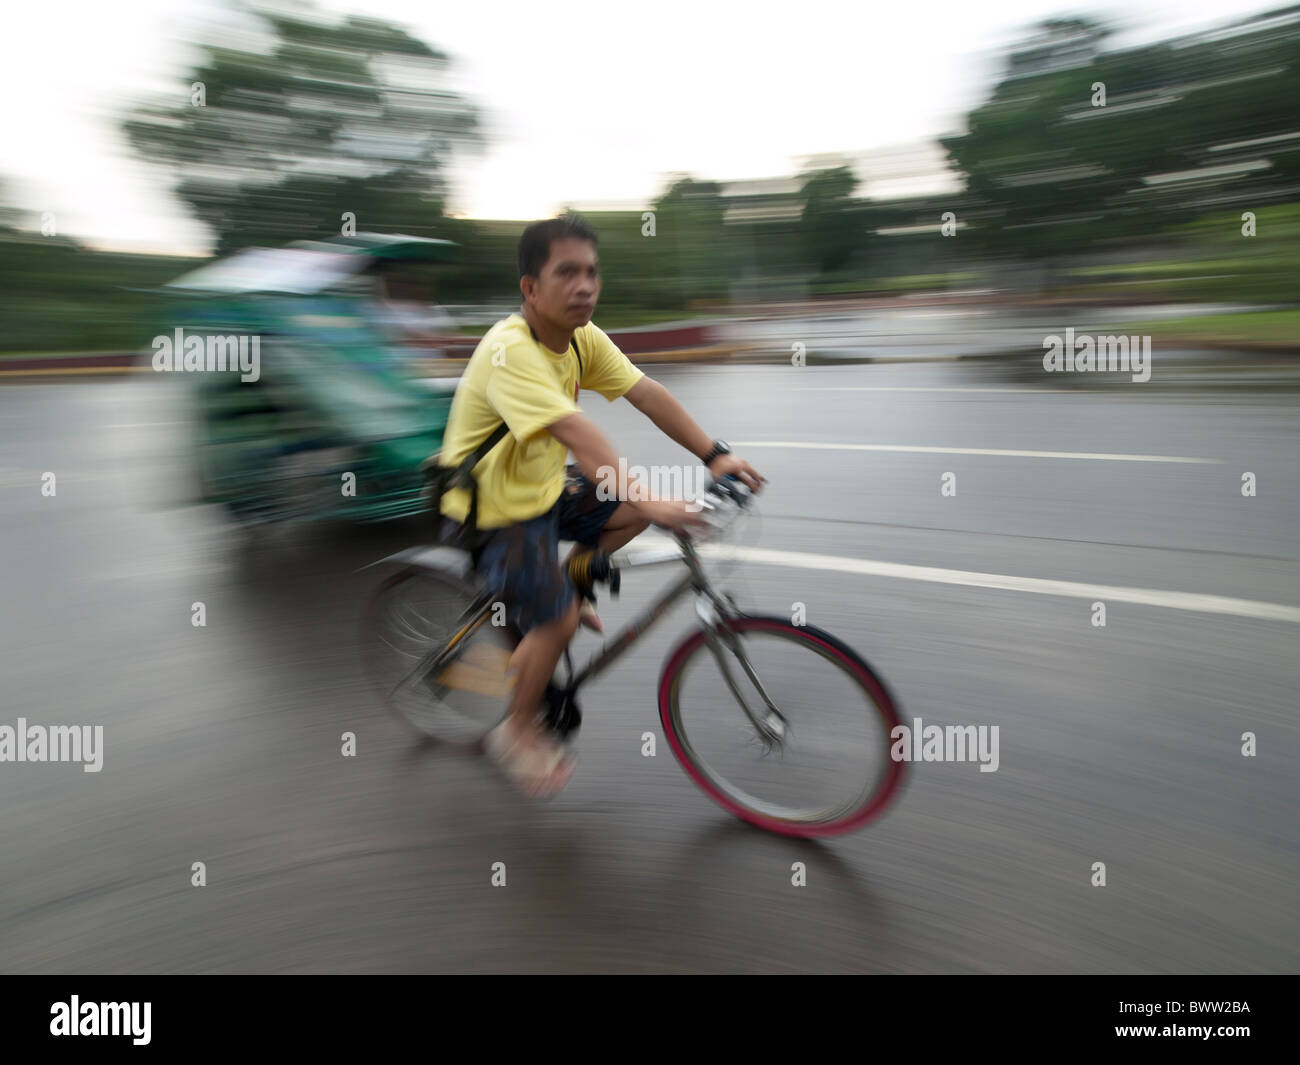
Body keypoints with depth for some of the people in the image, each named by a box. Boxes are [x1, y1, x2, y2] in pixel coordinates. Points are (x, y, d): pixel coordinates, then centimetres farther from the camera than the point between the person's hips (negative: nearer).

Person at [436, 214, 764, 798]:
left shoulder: (582, 338, -3)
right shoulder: (510, 351, -29)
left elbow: (646, 393, -8)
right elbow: (574, 431, -41)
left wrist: (715, 455, -16)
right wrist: (649, 500, -49)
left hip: (543, 485, 8)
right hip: (493, 510, -8)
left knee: (638, 506, 0)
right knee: (557, 621, -14)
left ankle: (564, 588, 18)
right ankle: (517, 730, 11)